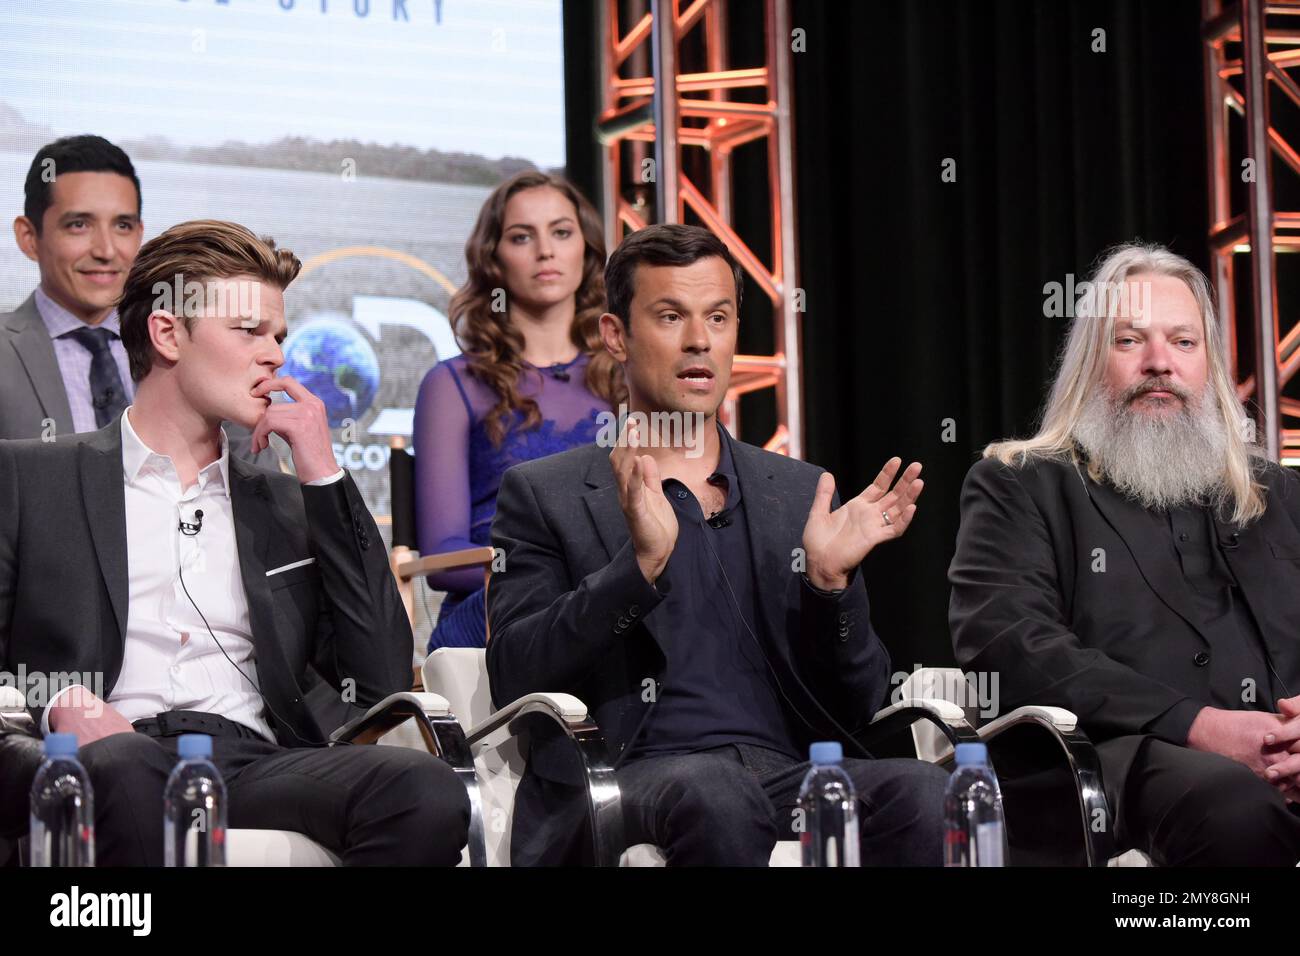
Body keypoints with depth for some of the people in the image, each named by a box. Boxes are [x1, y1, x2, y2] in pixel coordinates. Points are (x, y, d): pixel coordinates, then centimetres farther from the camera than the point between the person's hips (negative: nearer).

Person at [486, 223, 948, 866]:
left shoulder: (800, 495, 21)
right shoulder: (545, 496, 11)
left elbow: (856, 708, 16)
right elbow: (514, 681, -4)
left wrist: (831, 582, -2)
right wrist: (642, 564, -15)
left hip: (792, 769, 3)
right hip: (631, 780, -3)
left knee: (922, 792, -30)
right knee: (714, 791, -39)